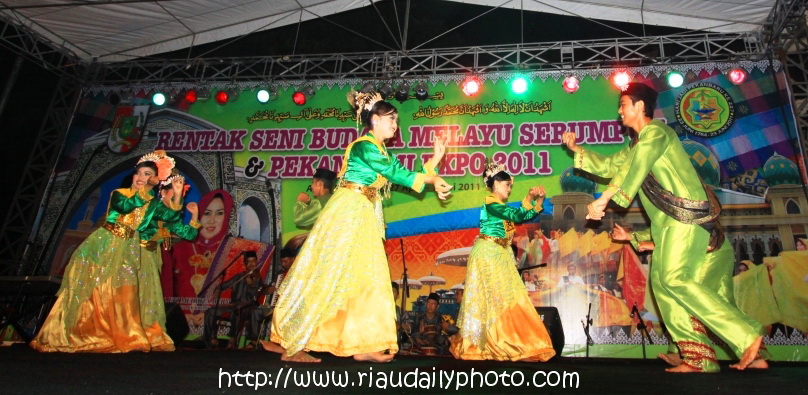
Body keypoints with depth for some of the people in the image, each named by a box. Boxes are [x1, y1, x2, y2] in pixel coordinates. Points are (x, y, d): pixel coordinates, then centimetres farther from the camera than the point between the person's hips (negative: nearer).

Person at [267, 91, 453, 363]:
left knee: (366, 279, 7)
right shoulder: (364, 146, -10)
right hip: (347, 211, -10)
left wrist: (433, 162, 9)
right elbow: (395, 173, -15)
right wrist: (430, 180, -10)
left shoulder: (381, 151, 18)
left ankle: (363, 345, 13)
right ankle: (291, 346, -1)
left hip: (365, 217, 10)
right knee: (326, 277, -8)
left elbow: (399, 174, 13)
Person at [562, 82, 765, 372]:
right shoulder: (637, 144, 24)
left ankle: (746, 335, -14)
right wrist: (576, 149, 22)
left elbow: (634, 169, -20)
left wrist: (603, 200, -25)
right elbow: (608, 166, 29)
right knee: (661, 282, 2)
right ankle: (696, 358, 3)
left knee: (674, 278, -21)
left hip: (687, 214, -10)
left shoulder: (656, 132, -6)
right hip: (668, 220, 10)